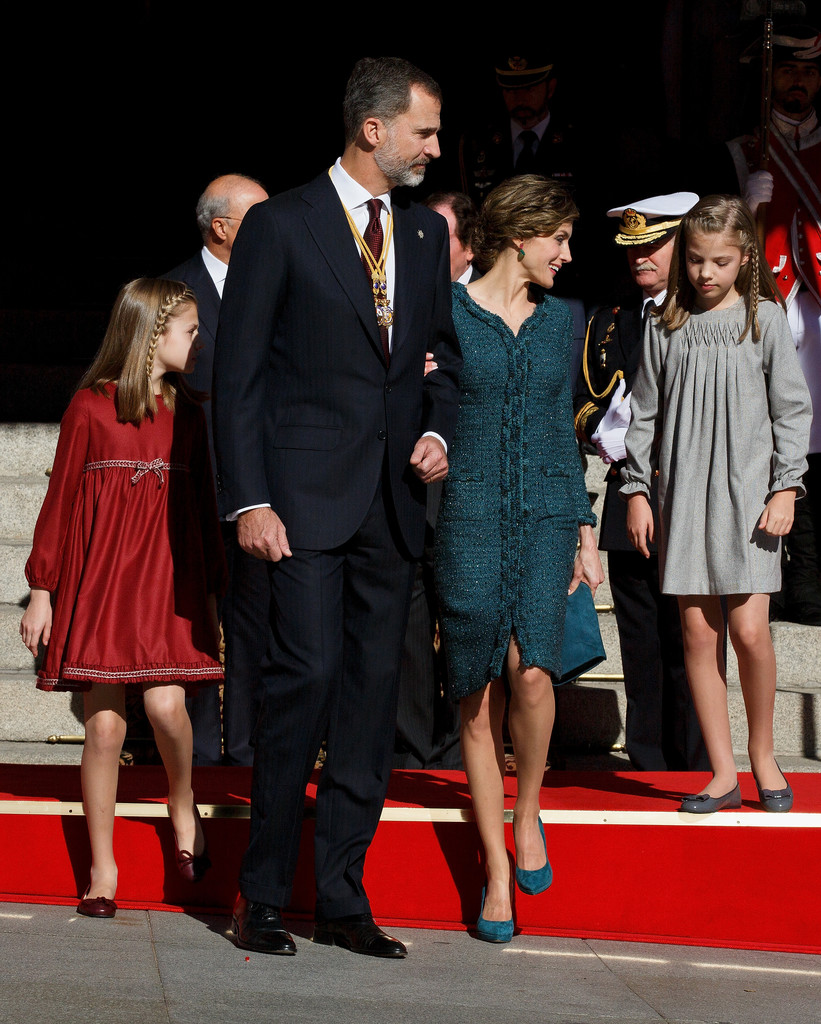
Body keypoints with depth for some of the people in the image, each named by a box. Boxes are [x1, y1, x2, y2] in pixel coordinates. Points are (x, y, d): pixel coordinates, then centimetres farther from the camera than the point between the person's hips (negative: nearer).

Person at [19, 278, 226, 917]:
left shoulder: (186, 413, 11)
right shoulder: (90, 407, 1)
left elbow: (202, 505, 16)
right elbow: (61, 501, 2)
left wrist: (212, 590, 14)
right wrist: (43, 590, 0)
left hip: (169, 581, 2)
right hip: (98, 583, -2)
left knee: (166, 703, -16)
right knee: (105, 722, -3)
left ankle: (184, 809, 13)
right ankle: (103, 873, 7)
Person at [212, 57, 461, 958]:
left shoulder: (424, 234, 14)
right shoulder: (281, 226, -3)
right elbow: (237, 375, -4)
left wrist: (437, 430, 4)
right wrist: (248, 500, -11)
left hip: (391, 504, 6)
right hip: (306, 495, -6)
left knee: (373, 692, 4)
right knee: (306, 675, -12)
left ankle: (341, 900, 10)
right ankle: (262, 893, -1)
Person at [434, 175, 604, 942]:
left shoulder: (558, 318, 13)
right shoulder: (446, 311, 0)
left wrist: (584, 526, 15)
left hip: (545, 513, 2)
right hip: (469, 518, -2)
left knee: (531, 669, -20)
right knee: (478, 697, -1)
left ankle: (529, 812, 4)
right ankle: (496, 872, 7)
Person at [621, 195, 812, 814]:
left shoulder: (765, 320, 1)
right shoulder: (666, 328, 7)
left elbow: (792, 408, 1)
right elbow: (646, 414, 12)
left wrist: (786, 488, -5)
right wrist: (636, 489, 7)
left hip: (748, 490, -2)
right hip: (683, 494, 2)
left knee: (750, 631, -9)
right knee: (698, 631, 0)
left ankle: (763, 755, 12)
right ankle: (724, 773, 6)